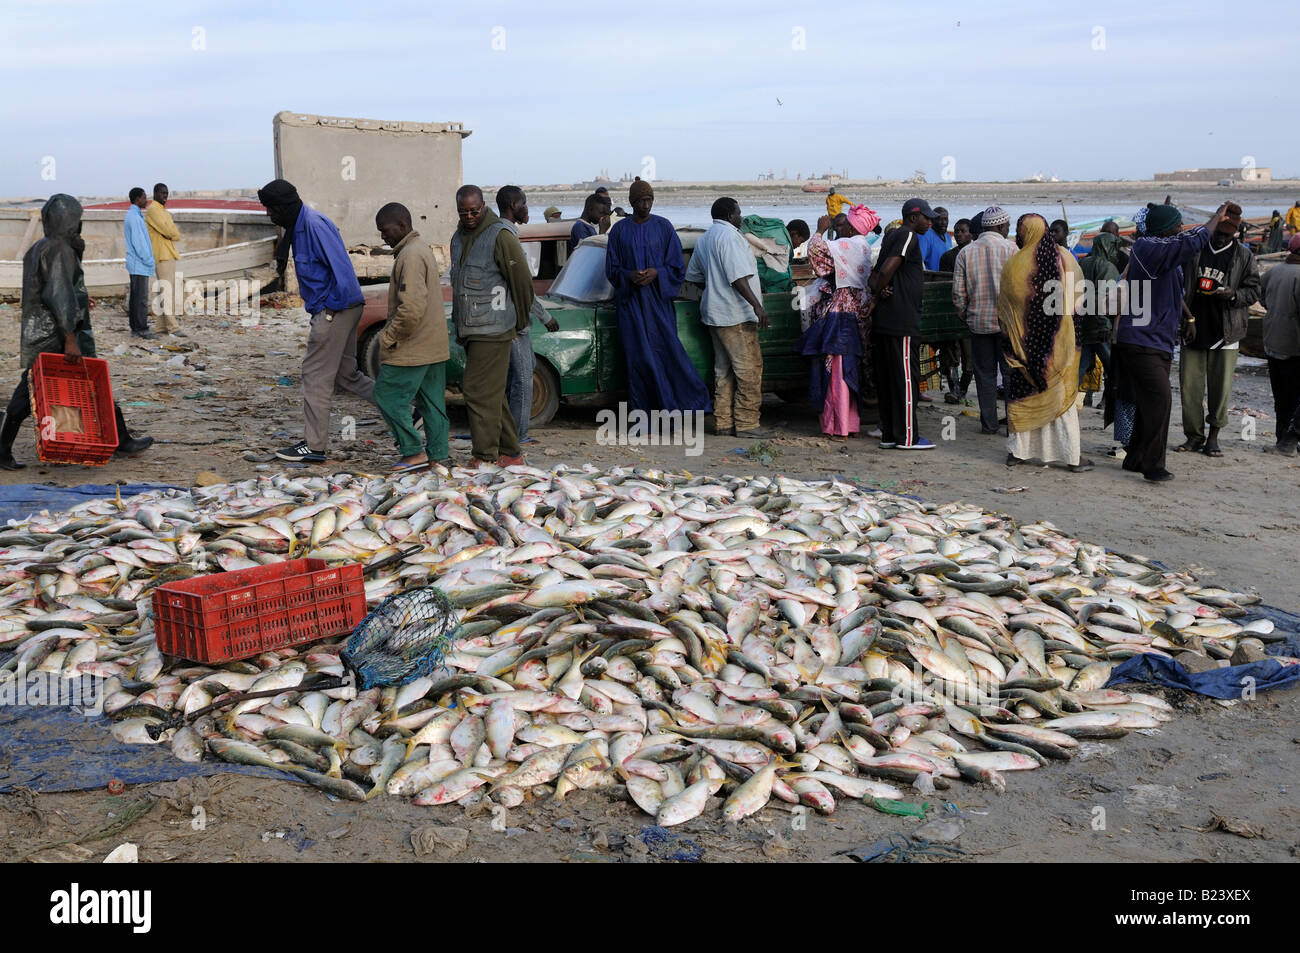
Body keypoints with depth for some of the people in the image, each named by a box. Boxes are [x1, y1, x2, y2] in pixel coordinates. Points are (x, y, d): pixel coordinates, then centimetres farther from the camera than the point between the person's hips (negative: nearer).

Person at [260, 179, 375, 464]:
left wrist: (331, 309, -17)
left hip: (334, 310, -10)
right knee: (345, 374, 15)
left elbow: (342, 269, -23)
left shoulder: (315, 225, -18)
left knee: (316, 375, -3)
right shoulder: (300, 225, 15)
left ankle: (314, 446, 4)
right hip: (331, 310, 10)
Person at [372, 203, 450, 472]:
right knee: (432, 399, 13)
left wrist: (389, 338, -15)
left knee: (388, 395, -2)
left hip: (412, 348, -10)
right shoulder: (422, 249, 15)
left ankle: (414, 452, 0)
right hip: (434, 345, 10)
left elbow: (411, 308, -27)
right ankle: (439, 454, 19)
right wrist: (392, 336, 20)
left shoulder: (410, 256, -19)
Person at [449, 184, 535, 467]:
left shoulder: (500, 237, -11)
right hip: (469, 330, 8)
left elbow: (523, 282, -9)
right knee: (494, 394, 12)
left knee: (480, 393, -10)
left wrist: (518, 323, -1)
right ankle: (510, 453, 20)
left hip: (492, 331, -8)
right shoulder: (458, 238, 15)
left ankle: (485, 457, -4)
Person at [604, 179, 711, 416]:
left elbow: (677, 266, 4)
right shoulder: (619, 230, 5)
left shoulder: (664, 227, 3)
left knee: (667, 352, -6)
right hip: (631, 302, 1)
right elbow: (611, 268, 7)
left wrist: (656, 273, -15)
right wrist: (630, 276, -13)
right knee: (638, 357, -1)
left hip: (659, 301, -1)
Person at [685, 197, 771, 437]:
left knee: (724, 370, 13)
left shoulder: (704, 239, 17)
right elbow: (738, 277, -22)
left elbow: (694, 276, 26)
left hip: (714, 313, 10)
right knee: (749, 369, -6)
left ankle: (723, 421, 15)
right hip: (735, 314, -10)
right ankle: (746, 424, -6)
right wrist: (757, 305, -25)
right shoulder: (729, 235, -12)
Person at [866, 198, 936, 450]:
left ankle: (889, 434, 15)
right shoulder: (909, 236, -9)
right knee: (907, 378, -4)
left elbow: (875, 276, 18)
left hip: (884, 322, 9)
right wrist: (880, 291, -7)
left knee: (887, 379, 10)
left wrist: (878, 290, -2)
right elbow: (887, 269, -22)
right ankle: (907, 437, -1)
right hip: (902, 321, -9)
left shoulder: (891, 236, 20)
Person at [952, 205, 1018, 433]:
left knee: (984, 373, 8)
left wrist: (965, 315, 16)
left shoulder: (965, 252, 5)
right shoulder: (1009, 248, -5)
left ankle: (989, 423, 9)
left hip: (978, 322, 3)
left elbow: (958, 293, 4)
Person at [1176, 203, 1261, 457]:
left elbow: (1253, 291, 5)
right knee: (1190, 384, 2)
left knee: (1221, 386, 1)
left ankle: (1213, 436, 14)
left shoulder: (1243, 256, 2)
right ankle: (1194, 435, 13)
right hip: (1194, 329, 2)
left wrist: (1234, 295, -17)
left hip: (1225, 331, -2)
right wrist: (1186, 319, 2)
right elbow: (1181, 286, 11)